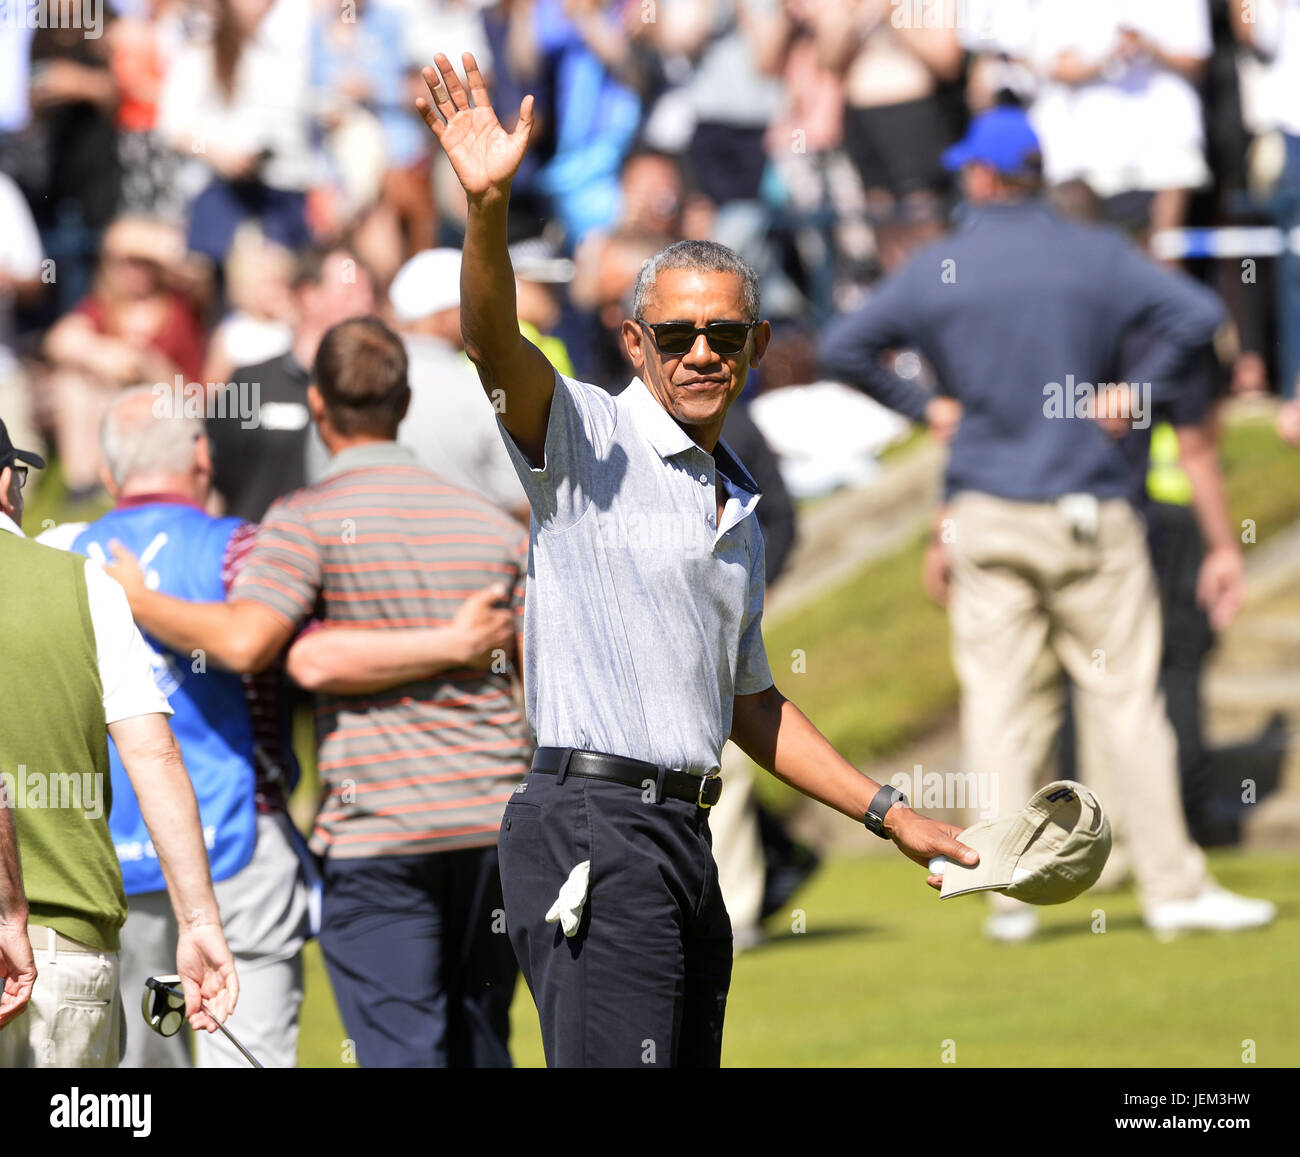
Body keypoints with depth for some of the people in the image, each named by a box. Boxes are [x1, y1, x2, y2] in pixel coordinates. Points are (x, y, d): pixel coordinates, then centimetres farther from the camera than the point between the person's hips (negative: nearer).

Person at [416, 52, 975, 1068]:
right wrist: (489, 209, -40)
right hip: (594, 824, -8)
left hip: (686, 837, 8)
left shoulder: (739, 509, 22)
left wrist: (888, 812, 29)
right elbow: (493, 342, -22)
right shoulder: (587, 434, -1)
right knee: (618, 1062, -18)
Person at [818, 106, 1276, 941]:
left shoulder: (936, 271, 2)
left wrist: (923, 406, 8)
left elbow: (842, 349, 2)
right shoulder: (1096, 255, -1)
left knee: (1000, 705, 4)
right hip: (1087, 511, -1)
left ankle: (1008, 895, 1)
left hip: (984, 517, 1)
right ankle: (1173, 886, 0)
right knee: (1124, 693, 1)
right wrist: (1139, 390, -3)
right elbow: (1198, 312, -12)